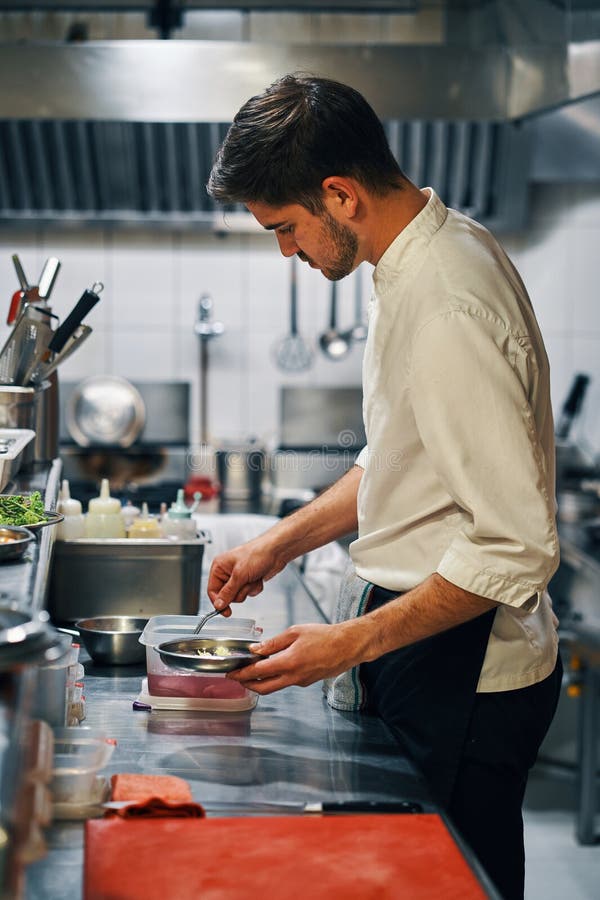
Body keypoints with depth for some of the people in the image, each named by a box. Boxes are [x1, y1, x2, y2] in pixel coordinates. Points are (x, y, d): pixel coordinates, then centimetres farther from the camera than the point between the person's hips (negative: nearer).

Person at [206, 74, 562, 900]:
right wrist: (284, 543, 12)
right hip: (434, 659, 9)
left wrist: (353, 643, -23)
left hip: (463, 673, -9)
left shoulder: (447, 314, -27)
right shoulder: (441, 246, 5)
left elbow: (516, 549, -27)